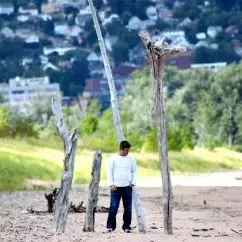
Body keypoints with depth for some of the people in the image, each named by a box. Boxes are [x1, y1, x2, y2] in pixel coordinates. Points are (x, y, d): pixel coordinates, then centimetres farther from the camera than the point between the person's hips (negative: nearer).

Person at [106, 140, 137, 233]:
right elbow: (109, 171, 1)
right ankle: (110, 226, -2)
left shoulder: (131, 159, 9)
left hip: (127, 187, 3)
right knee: (113, 207, -8)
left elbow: (134, 171, 15)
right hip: (116, 187, -3)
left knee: (128, 208, 2)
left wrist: (133, 182, 0)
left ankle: (126, 226, 10)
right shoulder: (114, 159, 1)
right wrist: (111, 184, -7)